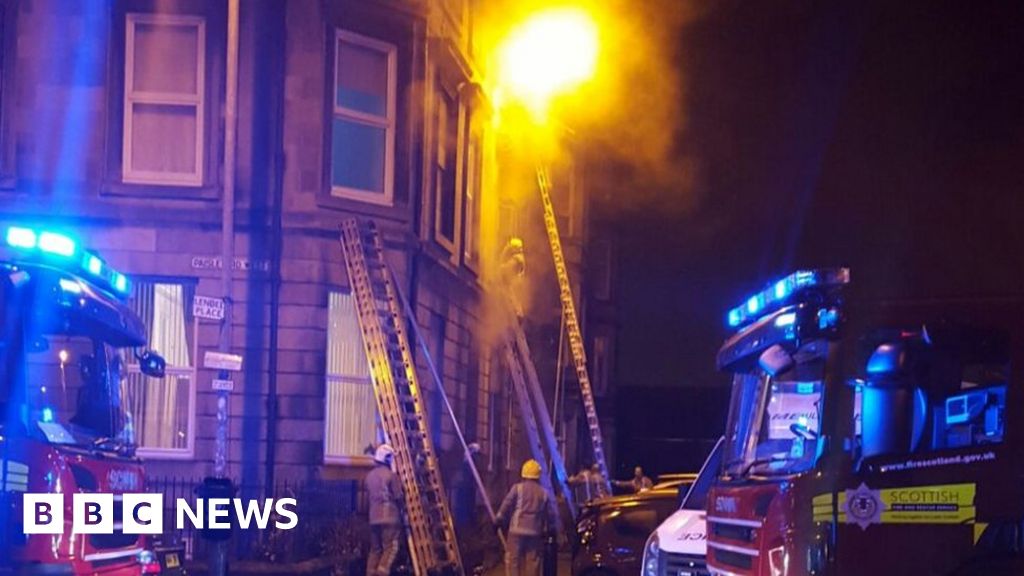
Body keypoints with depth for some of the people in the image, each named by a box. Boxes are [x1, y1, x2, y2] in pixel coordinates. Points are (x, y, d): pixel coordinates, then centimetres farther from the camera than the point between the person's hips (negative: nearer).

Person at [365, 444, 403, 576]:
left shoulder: (370, 476, 11)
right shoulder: (391, 475, -8)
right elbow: (398, 497, -6)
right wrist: (399, 511, 11)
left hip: (374, 518, 7)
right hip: (390, 517, -6)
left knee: (375, 549, 11)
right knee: (391, 548, -5)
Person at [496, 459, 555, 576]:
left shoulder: (518, 488, -1)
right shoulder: (544, 493, 9)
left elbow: (506, 506, -4)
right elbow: (549, 514, 12)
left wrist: (499, 521, 6)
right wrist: (546, 530, 22)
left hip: (517, 531, -3)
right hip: (535, 532, 3)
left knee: (513, 560, 1)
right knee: (533, 561, 7)